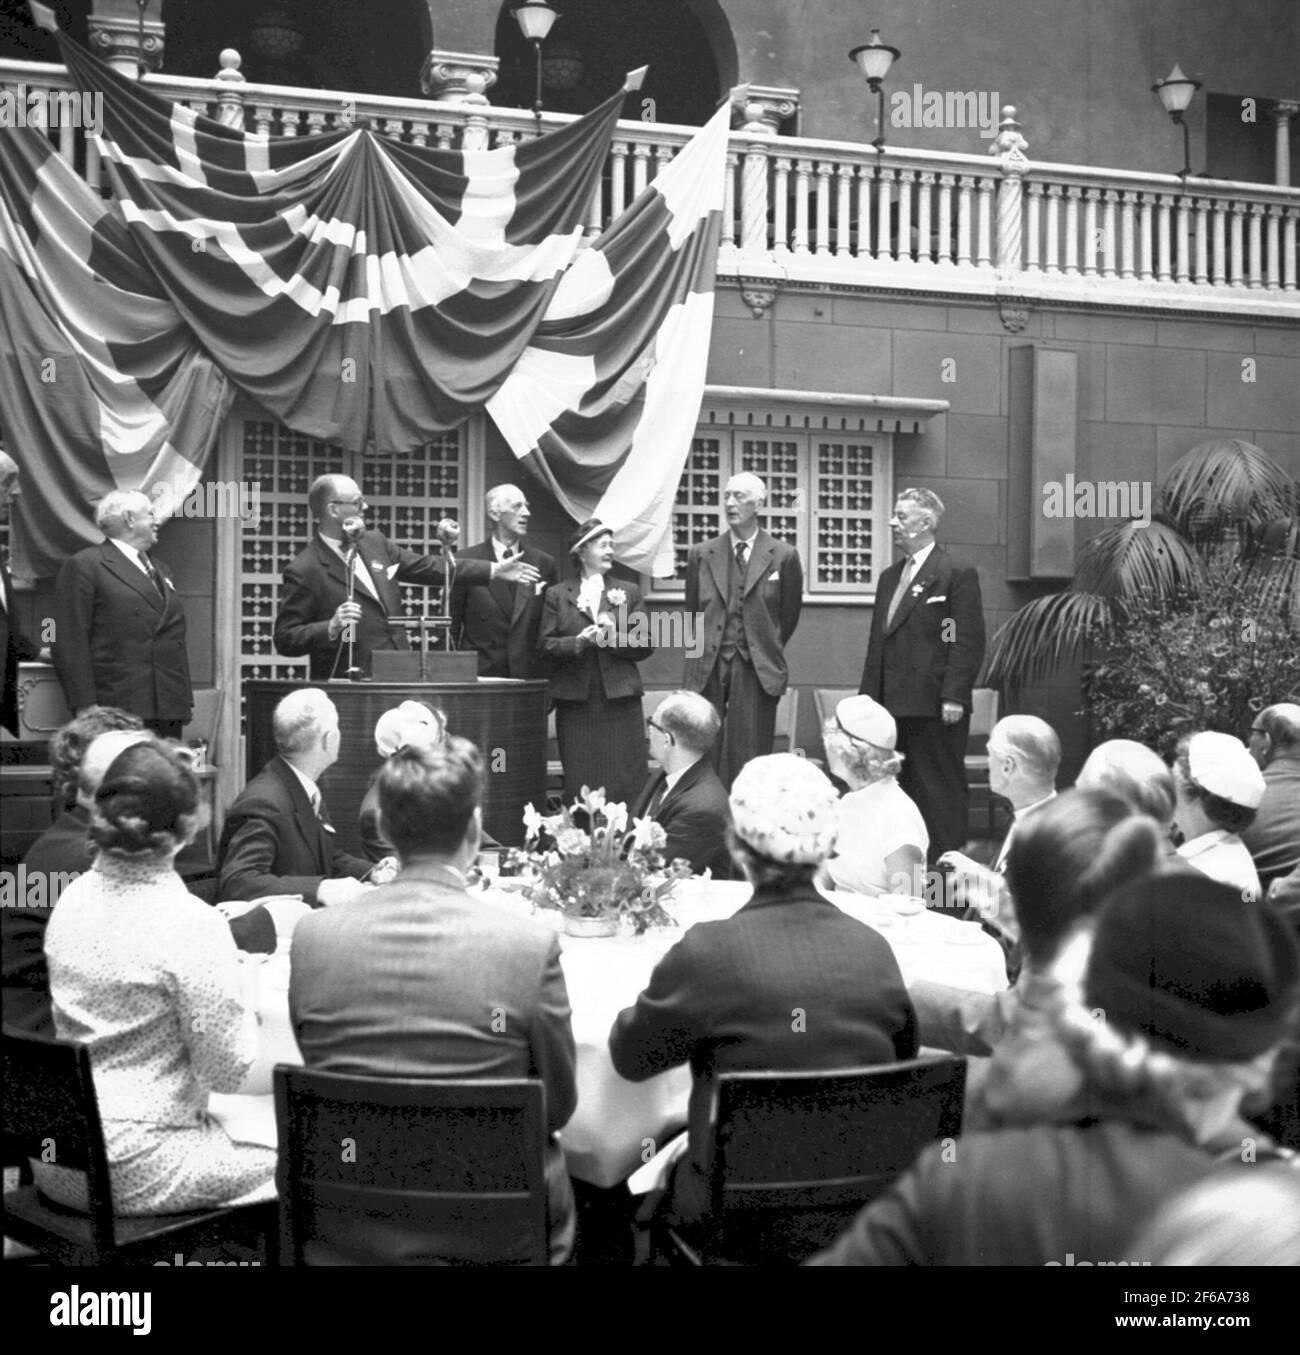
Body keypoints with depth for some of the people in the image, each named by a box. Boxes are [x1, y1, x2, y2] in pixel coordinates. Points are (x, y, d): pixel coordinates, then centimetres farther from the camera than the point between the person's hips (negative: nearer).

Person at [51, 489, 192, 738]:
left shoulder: (160, 571, 24)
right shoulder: (84, 566, -1)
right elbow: (71, 644, -8)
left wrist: (186, 699, 16)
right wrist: (85, 707, -15)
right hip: (117, 712, -7)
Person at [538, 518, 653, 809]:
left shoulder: (628, 592, 12)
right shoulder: (557, 595, 9)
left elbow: (646, 645, 7)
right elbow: (545, 645, 2)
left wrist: (615, 637, -11)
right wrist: (579, 641, -14)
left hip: (620, 698, 1)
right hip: (575, 701, -1)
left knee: (626, 783, -2)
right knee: (580, 784, 1)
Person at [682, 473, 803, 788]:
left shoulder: (783, 557, 2)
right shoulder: (701, 555, 9)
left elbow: (789, 617, 10)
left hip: (757, 670, -2)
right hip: (708, 670, 2)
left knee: (750, 760, -2)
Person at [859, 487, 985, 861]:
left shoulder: (958, 574, -4)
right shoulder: (889, 577, 18)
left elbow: (969, 641, -10)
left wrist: (953, 697, -17)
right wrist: (868, 697, 13)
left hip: (935, 706, -7)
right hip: (894, 705, 7)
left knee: (941, 794, -1)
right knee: (901, 791, 8)